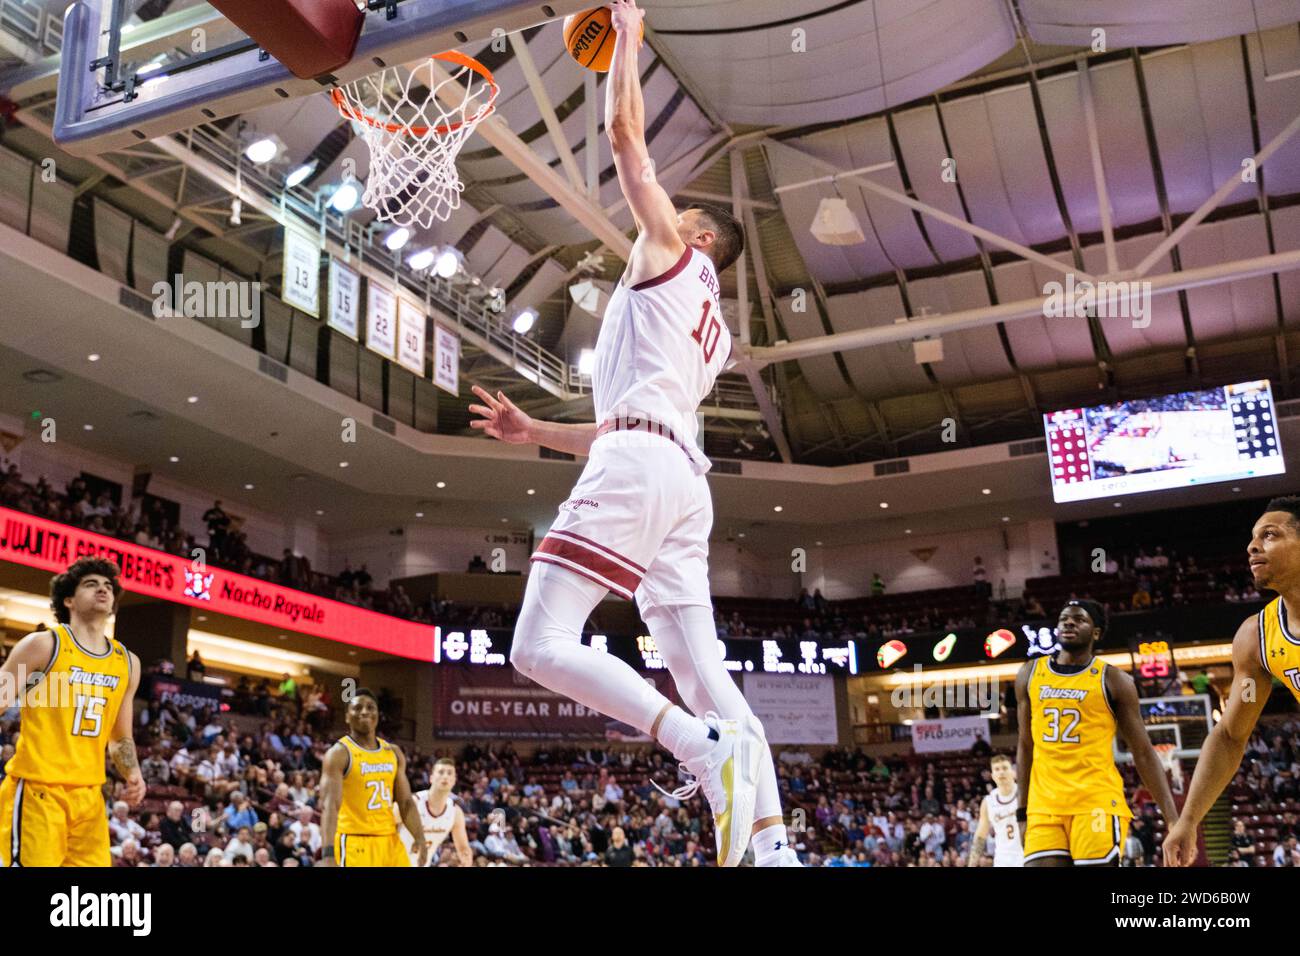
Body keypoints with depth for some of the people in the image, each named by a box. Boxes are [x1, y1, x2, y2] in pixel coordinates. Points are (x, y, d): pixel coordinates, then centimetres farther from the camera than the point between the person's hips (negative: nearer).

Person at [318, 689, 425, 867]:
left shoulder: (394, 753, 11)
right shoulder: (339, 753, -9)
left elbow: (406, 802, 12)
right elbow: (329, 805, -19)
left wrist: (420, 841, 0)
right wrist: (328, 854, -30)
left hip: (390, 841, 6)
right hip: (355, 843, -6)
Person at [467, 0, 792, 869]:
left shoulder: (671, 249, 12)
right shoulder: (709, 332, 34)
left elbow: (625, 131, 11)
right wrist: (534, 432, 34)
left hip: (640, 465, -9)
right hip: (681, 476, 9)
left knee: (541, 647, -16)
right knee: (702, 669, 3)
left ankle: (701, 744, -30)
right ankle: (774, 842, -3)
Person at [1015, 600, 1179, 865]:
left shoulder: (1113, 680, 2)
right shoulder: (1030, 674, 11)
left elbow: (1143, 753, 2)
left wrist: (1173, 819, -5)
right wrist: (1022, 813, 15)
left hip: (1097, 803, -3)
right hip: (1044, 804, 3)